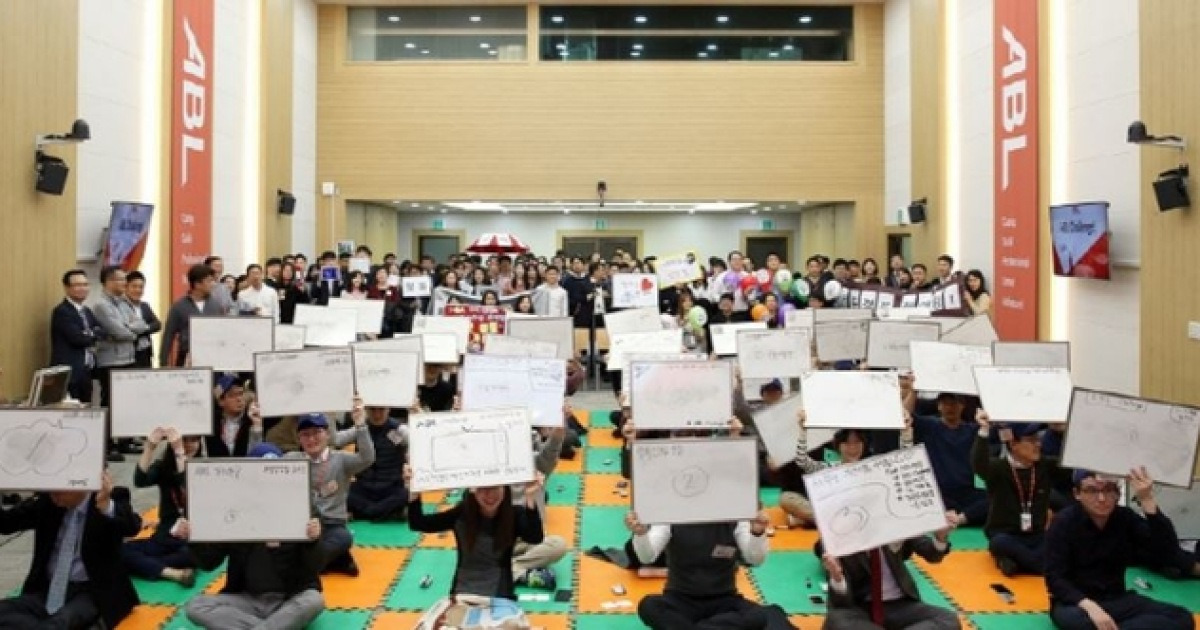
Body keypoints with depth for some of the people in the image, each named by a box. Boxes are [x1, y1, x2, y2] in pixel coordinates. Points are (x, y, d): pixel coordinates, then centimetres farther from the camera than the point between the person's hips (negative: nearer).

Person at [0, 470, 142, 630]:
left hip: (91, 593, -7)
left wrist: (106, 505, -50)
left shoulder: (113, 498, -10)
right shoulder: (45, 500, 4)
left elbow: (132, 526, -28)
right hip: (48, 589, 7)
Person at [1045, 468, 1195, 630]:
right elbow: (1055, 577, -15)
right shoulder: (1064, 522, -11)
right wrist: (1089, 606, -32)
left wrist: (1147, 501, -23)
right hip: (1075, 602, -5)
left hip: (1116, 600, 5)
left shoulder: (1126, 517, 0)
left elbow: (1167, 553, -15)